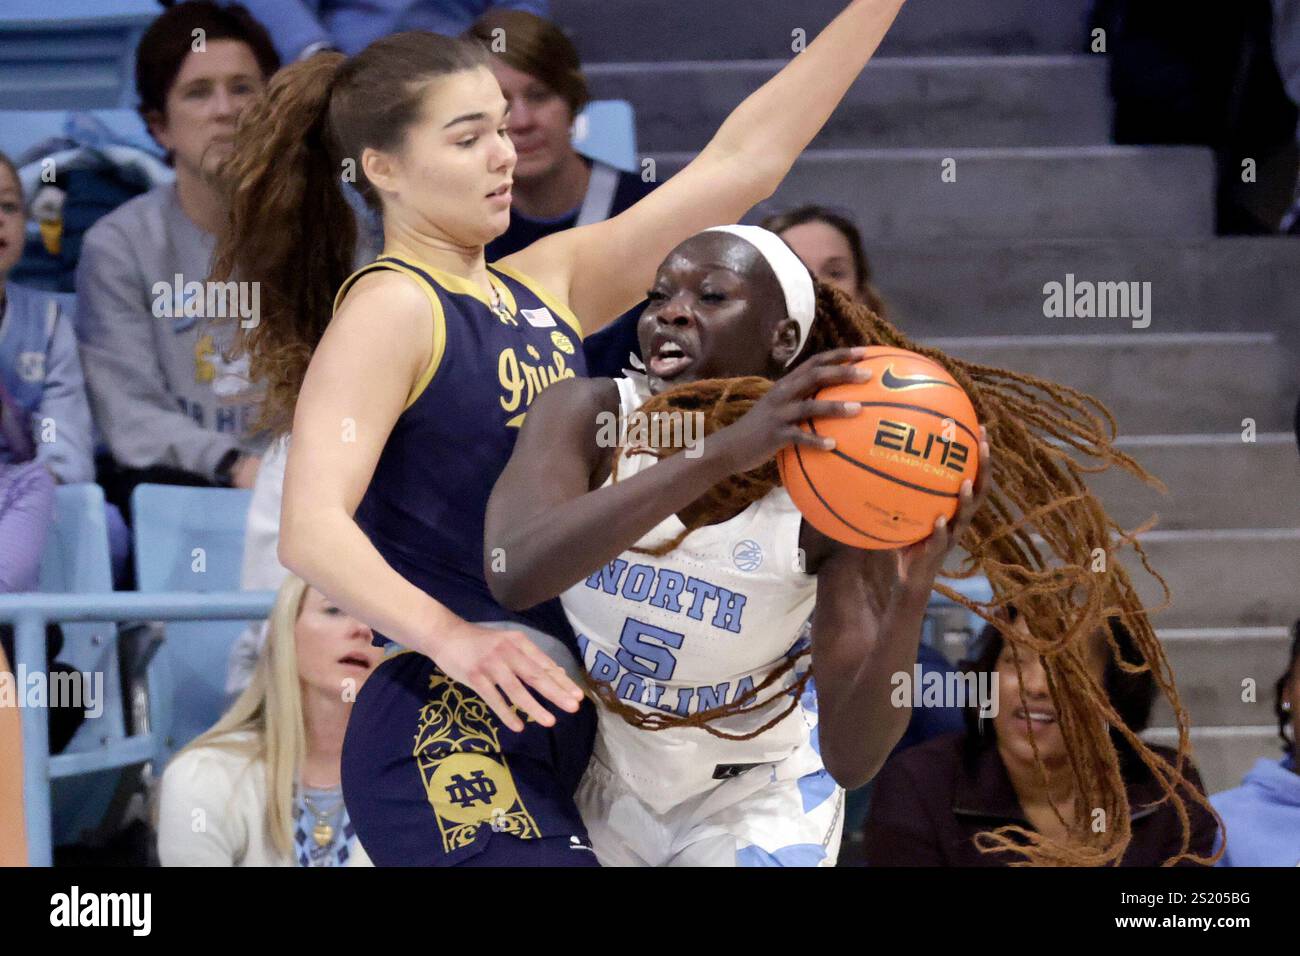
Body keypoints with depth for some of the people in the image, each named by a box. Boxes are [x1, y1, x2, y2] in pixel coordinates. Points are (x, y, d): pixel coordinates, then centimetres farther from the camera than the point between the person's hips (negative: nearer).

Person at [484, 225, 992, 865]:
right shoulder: (588, 414, -23)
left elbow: (851, 760, -28)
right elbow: (512, 573, -45)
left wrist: (909, 602, -45)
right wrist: (722, 452, -52)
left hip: (754, 795, -1)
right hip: (600, 775, 1)